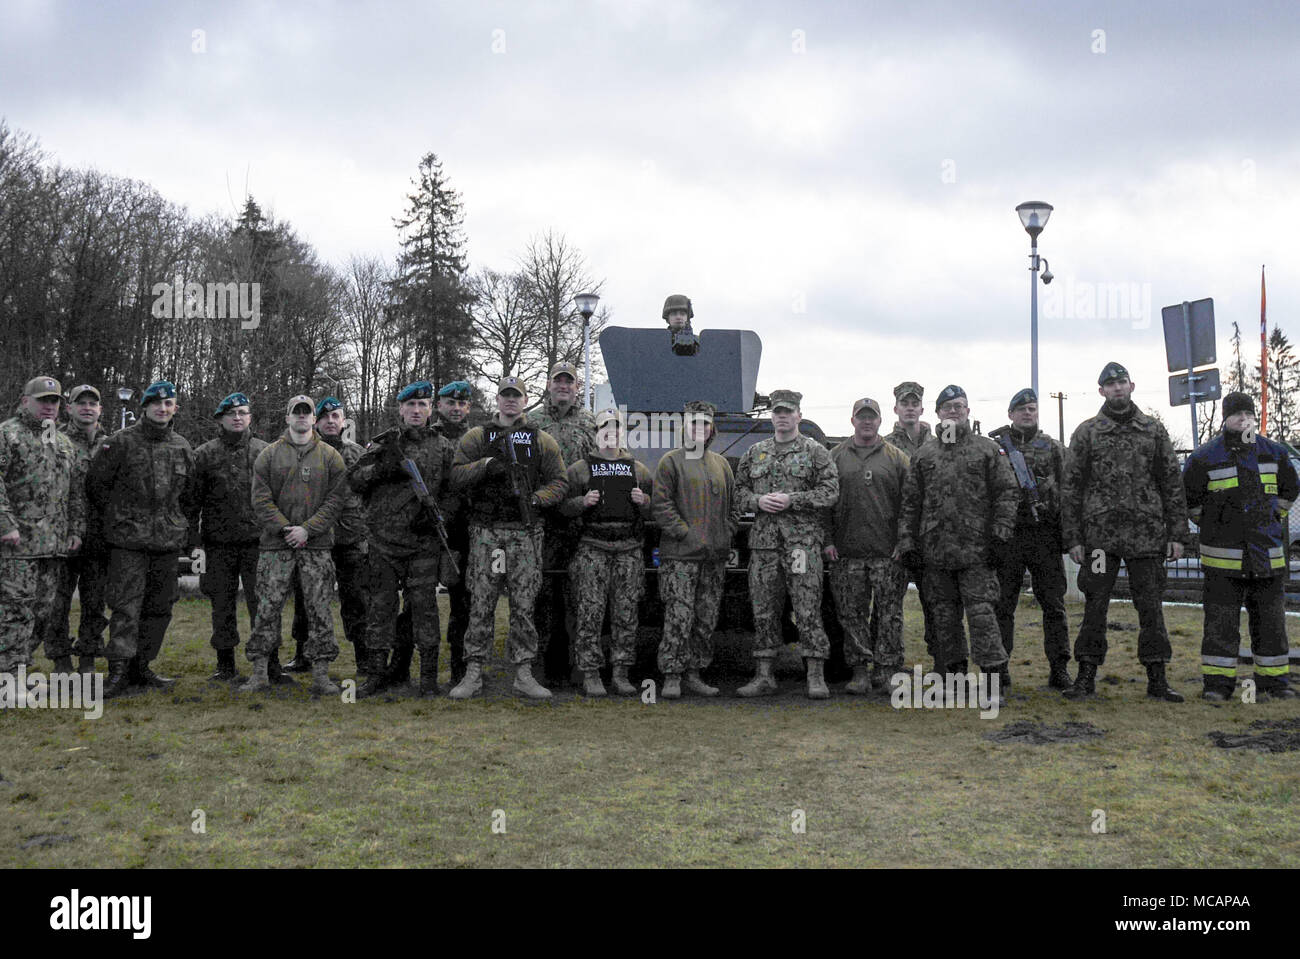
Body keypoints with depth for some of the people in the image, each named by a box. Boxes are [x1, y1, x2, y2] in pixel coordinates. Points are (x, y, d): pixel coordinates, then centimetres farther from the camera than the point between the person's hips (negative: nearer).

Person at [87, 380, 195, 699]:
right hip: (128, 540, -5)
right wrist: (117, 518, 5)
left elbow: (190, 496, 18)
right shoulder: (121, 442, -2)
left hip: (168, 541, 5)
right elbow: (96, 484, 2)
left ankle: (142, 667, 19)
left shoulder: (183, 447, 11)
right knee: (125, 606, -9)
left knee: (158, 607, 9)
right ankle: (118, 672, -6)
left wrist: (190, 534, 14)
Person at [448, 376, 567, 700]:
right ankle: (473, 673, 5)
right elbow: (456, 477, 0)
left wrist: (535, 499, -12)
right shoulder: (476, 437, 11)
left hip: (525, 532, 1)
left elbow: (558, 484, 7)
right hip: (485, 531, 0)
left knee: (524, 605, 2)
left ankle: (524, 673, 9)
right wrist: (486, 464, -16)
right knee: (481, 604, -1)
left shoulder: (542, 440, 12)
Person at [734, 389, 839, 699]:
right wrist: (758, 501, -4)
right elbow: (739, 490, 18)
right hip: (763, 540, 4)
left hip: (803, 540, -4)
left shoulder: (815, 451, 4)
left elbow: (830, 492, -3)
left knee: (808, 609, -6)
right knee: (764, 611, 6)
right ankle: (764, 676, 13)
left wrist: (791, 500, -13)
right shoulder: (755, 452, 16)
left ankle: (816, 677, 0)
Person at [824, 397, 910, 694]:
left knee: (889, 614, 0)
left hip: (888, 552, -1)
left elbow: (908, 503, 4)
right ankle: (860, 672, 9)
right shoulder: (836, 457, 11)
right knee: (851, 614, 2)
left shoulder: (896, 458, 8)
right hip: (846, 552, 1)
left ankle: (887, 670, 7)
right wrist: (828, 540, 0)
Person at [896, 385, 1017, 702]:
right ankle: (955, 674, 17)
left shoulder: (988, 450, 6)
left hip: (976, 550, -3)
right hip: (935, 552, 4)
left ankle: (996, 678, -3)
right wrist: (907, 542, 5)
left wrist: (1000, 535, -7)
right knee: (944, 616, 8)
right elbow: (910, 503, 14)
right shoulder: (923, 455, 14)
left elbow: (1006, 493, 2)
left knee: (981, 613, -8)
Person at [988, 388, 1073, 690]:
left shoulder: (1053, 448, 11)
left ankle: (1059, 670, 9)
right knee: (1002, 605, 2)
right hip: (1007, 536, -1)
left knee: (1054, 605, 3)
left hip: (1045, 536, 1)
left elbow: (1065, 492, 10)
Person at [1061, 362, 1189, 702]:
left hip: (1147, 534, 1)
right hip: (1100, 534, -1)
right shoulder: (1086, 433, 5)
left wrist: (1177, 533, 3)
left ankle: (1157, 678, 12)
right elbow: (1072, 488, 4)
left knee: (1150, 606, 4)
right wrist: (1073, 538, -2)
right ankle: (1086, 676, 10)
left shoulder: (1154, 430, 9)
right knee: (1095, 606, 2)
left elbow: (1172, 484, 9)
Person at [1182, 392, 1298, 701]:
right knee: (1221, 620, -1)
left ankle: (1273, 678, 18)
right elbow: (1188, 496, 7)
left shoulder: (1274, 452, 8)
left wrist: (1273, 520, 18)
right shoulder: (1205, 458, -4)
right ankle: (1217, 681, 5)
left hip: (1267, 553, 3)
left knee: (1270, 618, 8)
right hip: (1223, 554, -3)